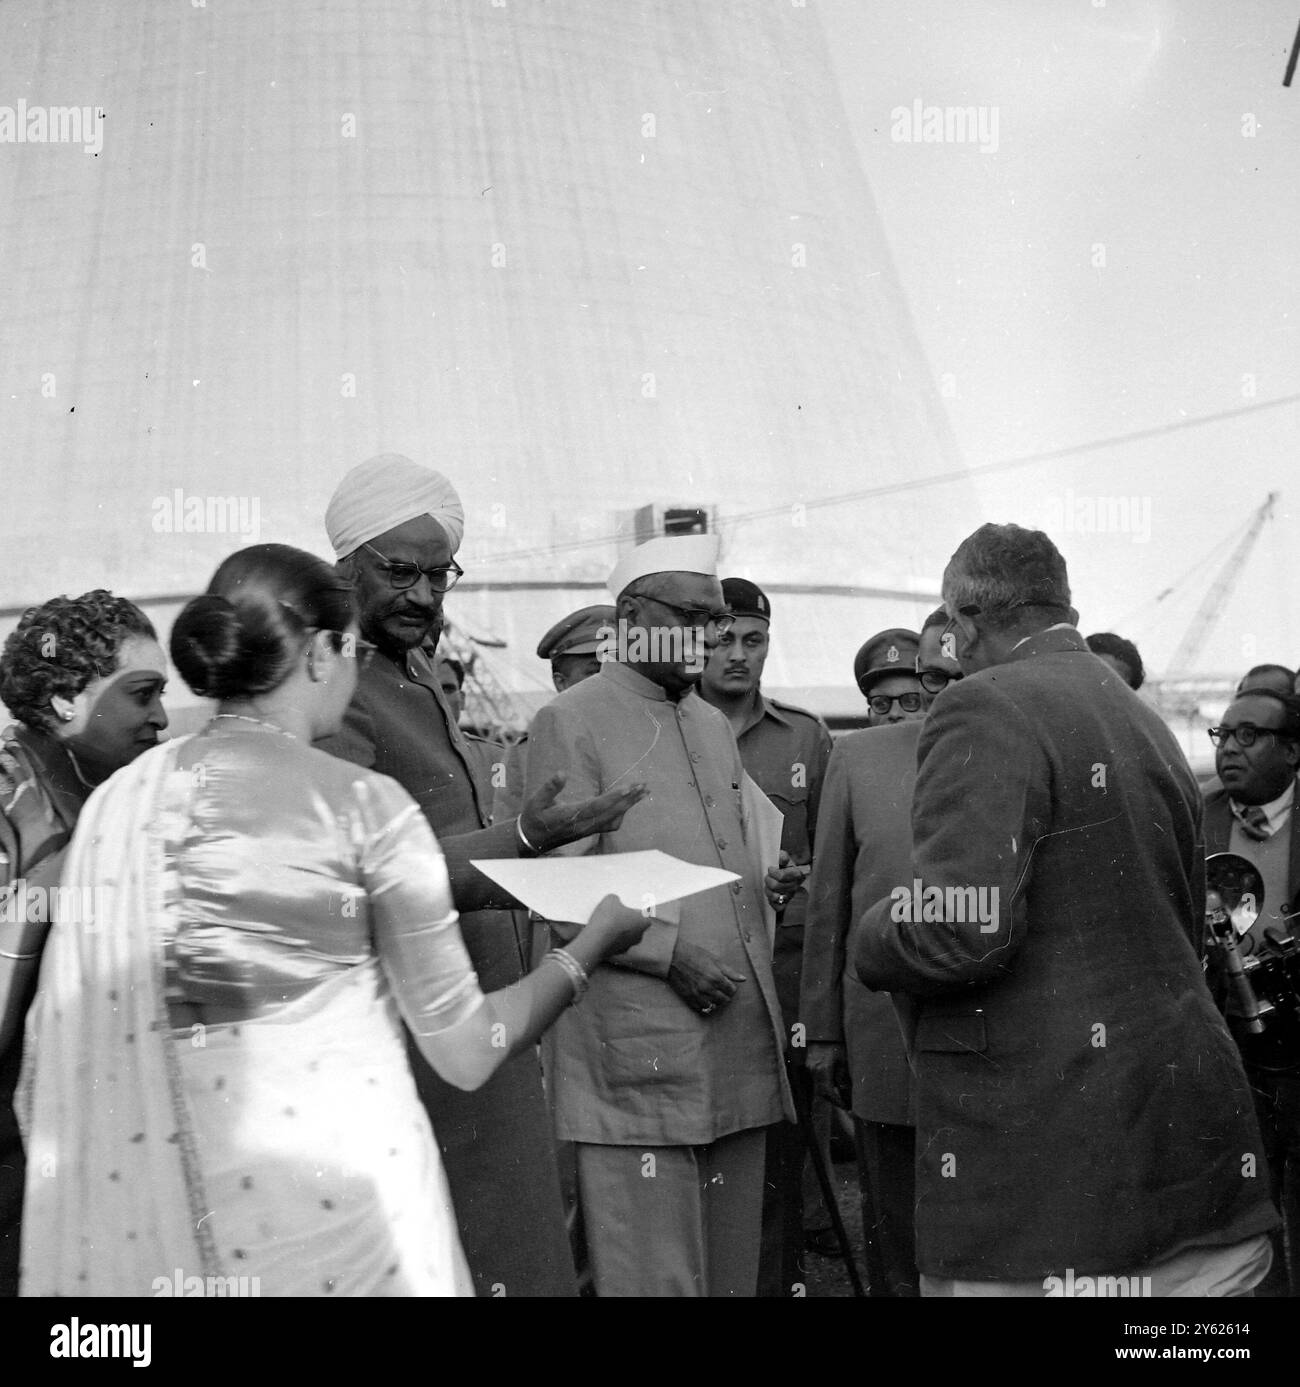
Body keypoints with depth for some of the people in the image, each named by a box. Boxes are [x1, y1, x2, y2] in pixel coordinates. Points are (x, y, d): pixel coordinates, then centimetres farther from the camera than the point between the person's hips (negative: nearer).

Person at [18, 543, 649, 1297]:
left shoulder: (117, 800, 2)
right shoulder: (364, 804, -9)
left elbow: (64, 1023, 7)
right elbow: (467, 1052, -5)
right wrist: (591, 944, 10)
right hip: (334, 1193, -4)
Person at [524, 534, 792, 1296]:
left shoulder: (715, 725, 18)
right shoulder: (571, 723, -4)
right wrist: (668, 951, -18)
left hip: (738, 1053, 7)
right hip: (635, 1055, -7)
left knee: (733, 1268, 11)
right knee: (653, 1272, -3)